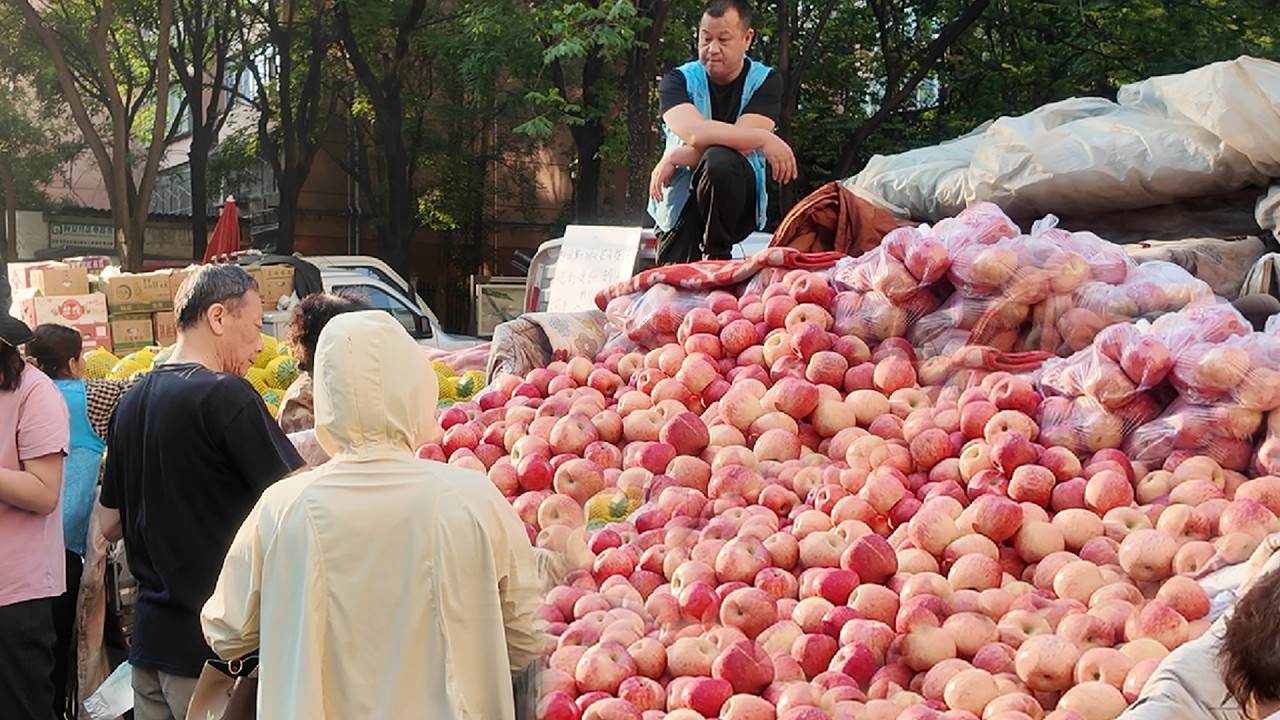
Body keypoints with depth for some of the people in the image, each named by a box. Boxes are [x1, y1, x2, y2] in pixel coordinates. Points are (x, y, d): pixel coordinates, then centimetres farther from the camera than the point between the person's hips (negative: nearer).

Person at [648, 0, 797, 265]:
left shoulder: (766, 81, -2)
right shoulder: (678, 81, -2)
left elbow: (741, 145, -17)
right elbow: (694, 133, -23)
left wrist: (674, 158, -17)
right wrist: (763, 139, -27)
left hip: (740, 201, -1)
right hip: (682, 200, 1)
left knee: (720, 161, -34)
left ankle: (716, 257, -15)